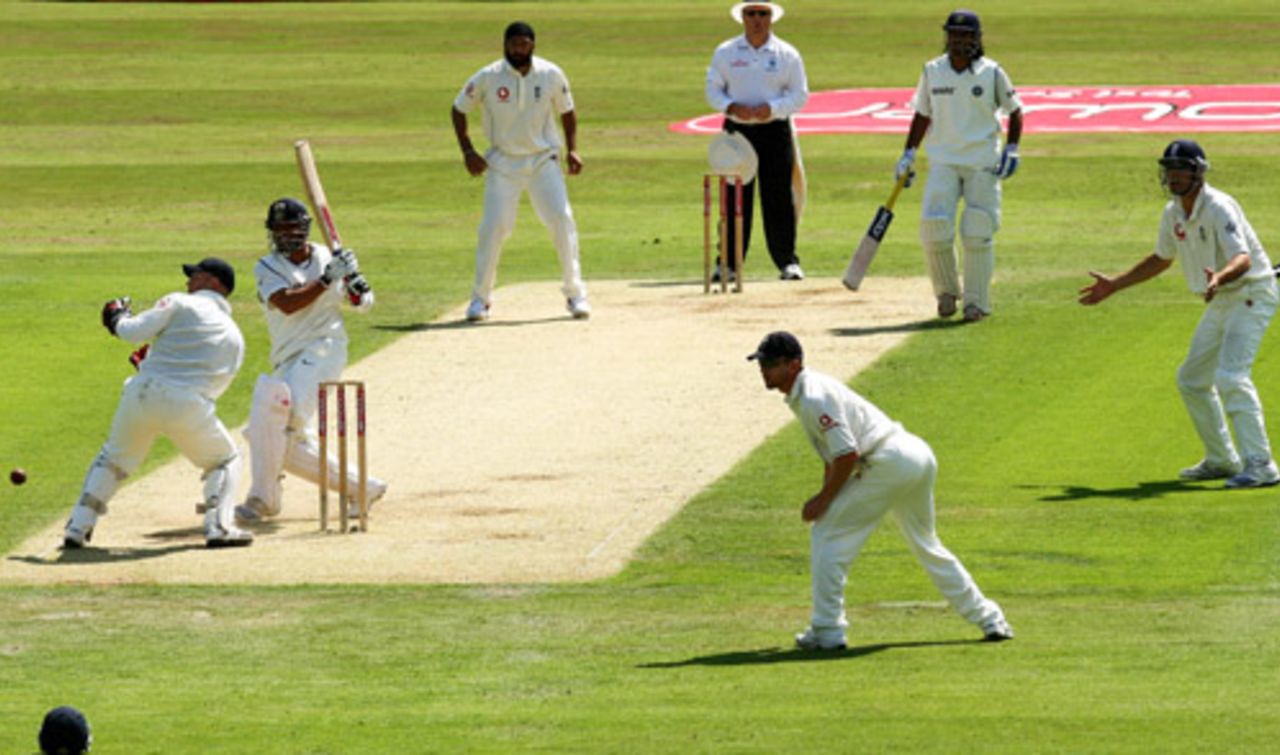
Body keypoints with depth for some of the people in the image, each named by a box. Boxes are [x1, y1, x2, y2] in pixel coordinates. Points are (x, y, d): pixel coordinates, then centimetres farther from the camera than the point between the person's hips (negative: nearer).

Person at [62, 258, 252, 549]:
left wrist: (117, 318, 23)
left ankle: (78, 528, 17)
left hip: (142, 394, 0)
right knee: (226, 462, 21)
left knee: (112, 460, 22)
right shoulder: (235, 338, 20)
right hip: (189, 407, 0)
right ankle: (219, 527, -1)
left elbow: (135, 332, -1)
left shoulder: (180, 304, 8)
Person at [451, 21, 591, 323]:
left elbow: (566, 111, 10)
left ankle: (574, 293, 1)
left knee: (562, 219, -11)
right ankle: (481, 297, 6)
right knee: (494, 226, -9)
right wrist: (467, 151, -4)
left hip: (543, 160, 1)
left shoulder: (551, 75, -4)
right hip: (502, 162, -1)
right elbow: (459, 109, 5)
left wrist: (572, 150, -2)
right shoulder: (488, 78, -8)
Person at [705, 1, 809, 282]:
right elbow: (712, 89, 8)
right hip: (737, 130, 1)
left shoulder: (787, 55, 4)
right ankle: (729, 262, 3)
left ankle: (787, 261, 4)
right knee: (734, 199, -2)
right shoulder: (725, 53, 7)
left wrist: (772, 108, -14)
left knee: (778, 199, -3)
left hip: (774, 130, -1)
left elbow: (800, 95, 3)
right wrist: (730, 106, -12)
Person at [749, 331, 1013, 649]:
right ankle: (990, 620, 27)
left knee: (827, 534, -3)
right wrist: (825, 498, 19)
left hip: (889, 464, -10)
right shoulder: (811, 389, 17)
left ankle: (827, 630, -1)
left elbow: (847, 454, -21)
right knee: (926, 545, 23)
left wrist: (824, 500, -11)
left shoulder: (813, 398, -15)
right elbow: (833, 452, 26)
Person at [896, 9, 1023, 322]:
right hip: (944, 161, 2)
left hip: (984, 163, -2)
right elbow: (922, 114, 15)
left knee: (978, 232, -5)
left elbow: (1014, 110, 7)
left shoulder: (992, 73, -2)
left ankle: (976, 300, 6)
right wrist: (909, 155, 9)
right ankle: (946, 291, 9)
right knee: (934, 226, -12)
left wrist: (1011, 150, -5)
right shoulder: (932, 71, 5)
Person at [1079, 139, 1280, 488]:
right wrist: (1114, 285, 24)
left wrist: (1220, 277, -56)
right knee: (1192, 380, 14)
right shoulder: (1174, 213, 6)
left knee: (1231, 377, -23)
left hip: (1250, 293, -10)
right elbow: (1161, 259, 23)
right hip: (1221, 302, 10)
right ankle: (1222, 460, 25)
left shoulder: (1219, 209, -22)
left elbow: (1243, 258, -34)